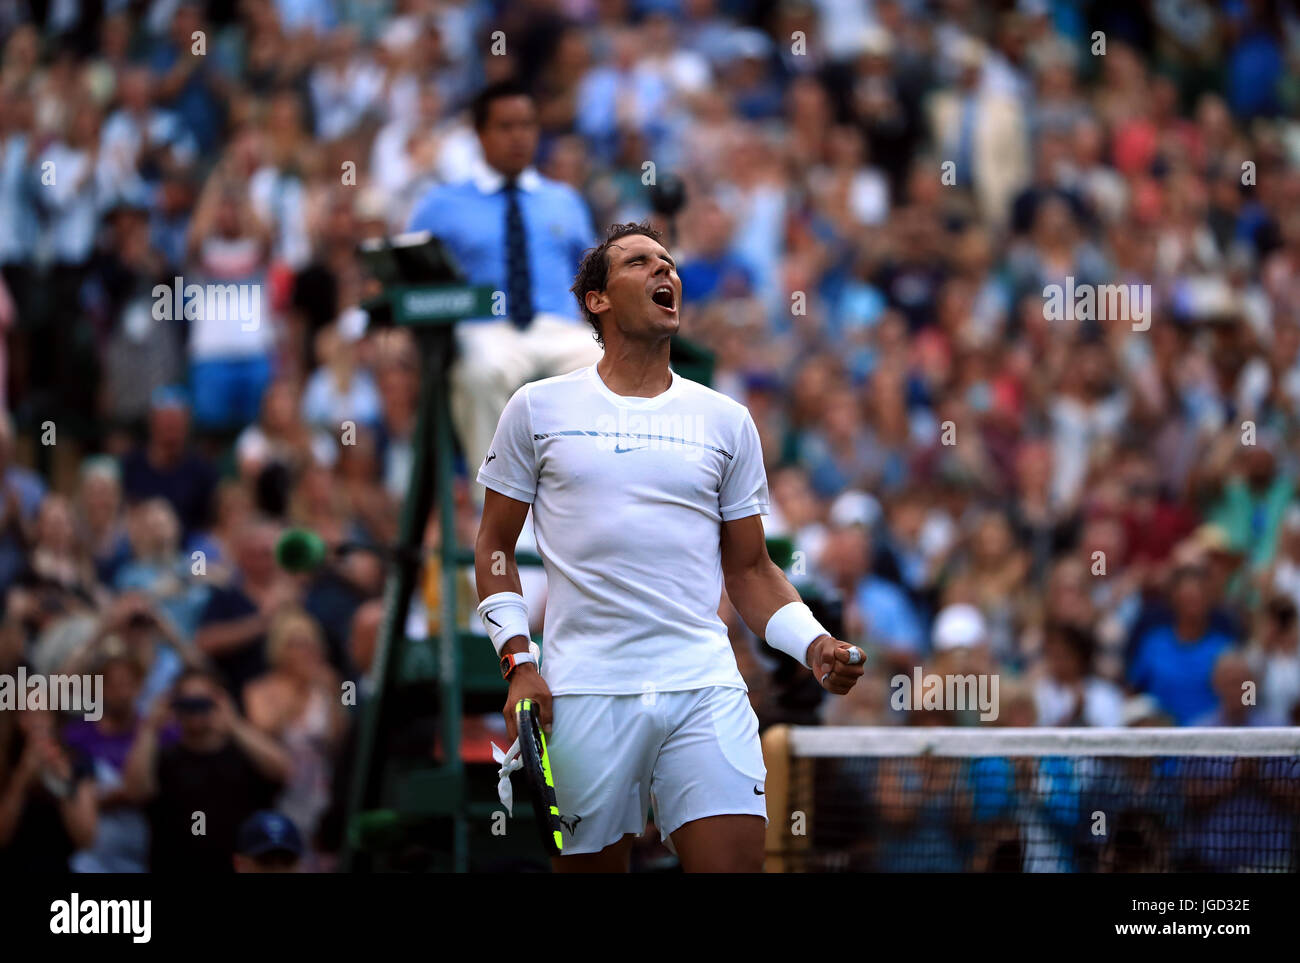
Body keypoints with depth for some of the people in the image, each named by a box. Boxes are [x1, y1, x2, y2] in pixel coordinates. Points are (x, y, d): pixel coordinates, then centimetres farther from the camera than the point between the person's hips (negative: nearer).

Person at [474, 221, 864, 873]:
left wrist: (813, 646, -2)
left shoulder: (726, 421, 13)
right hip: (584, 691, -1)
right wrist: (518, 662, -1)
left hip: (706, 691, 1)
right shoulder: (539, 409, 9)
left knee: (734, 862, -13)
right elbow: (495, 546, 12)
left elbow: (749, 569, 16)